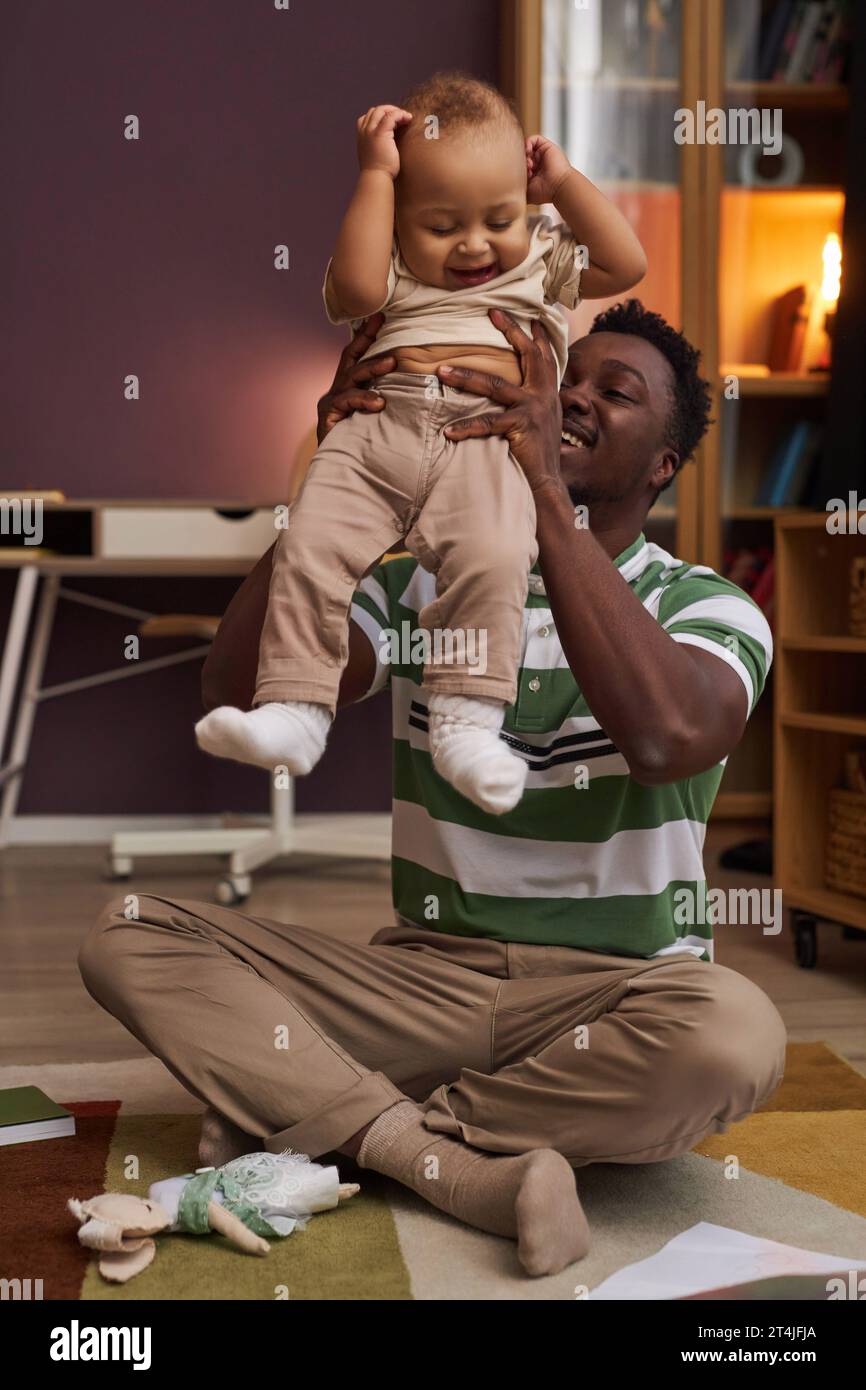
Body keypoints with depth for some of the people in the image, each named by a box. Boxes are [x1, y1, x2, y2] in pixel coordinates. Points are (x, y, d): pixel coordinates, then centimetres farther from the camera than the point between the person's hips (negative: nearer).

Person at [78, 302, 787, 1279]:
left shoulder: (707, 607, -1)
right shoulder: (422, 575, 7)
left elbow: (668, 737, -27)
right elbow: (239, 695, -7)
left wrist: (545, 491, -27)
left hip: (611, 997, -1)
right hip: (426, 977, 2)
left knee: (733, 1034, -36)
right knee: (127, 940, -13)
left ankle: (306, 1117, -18)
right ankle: (462, 1168, -25)